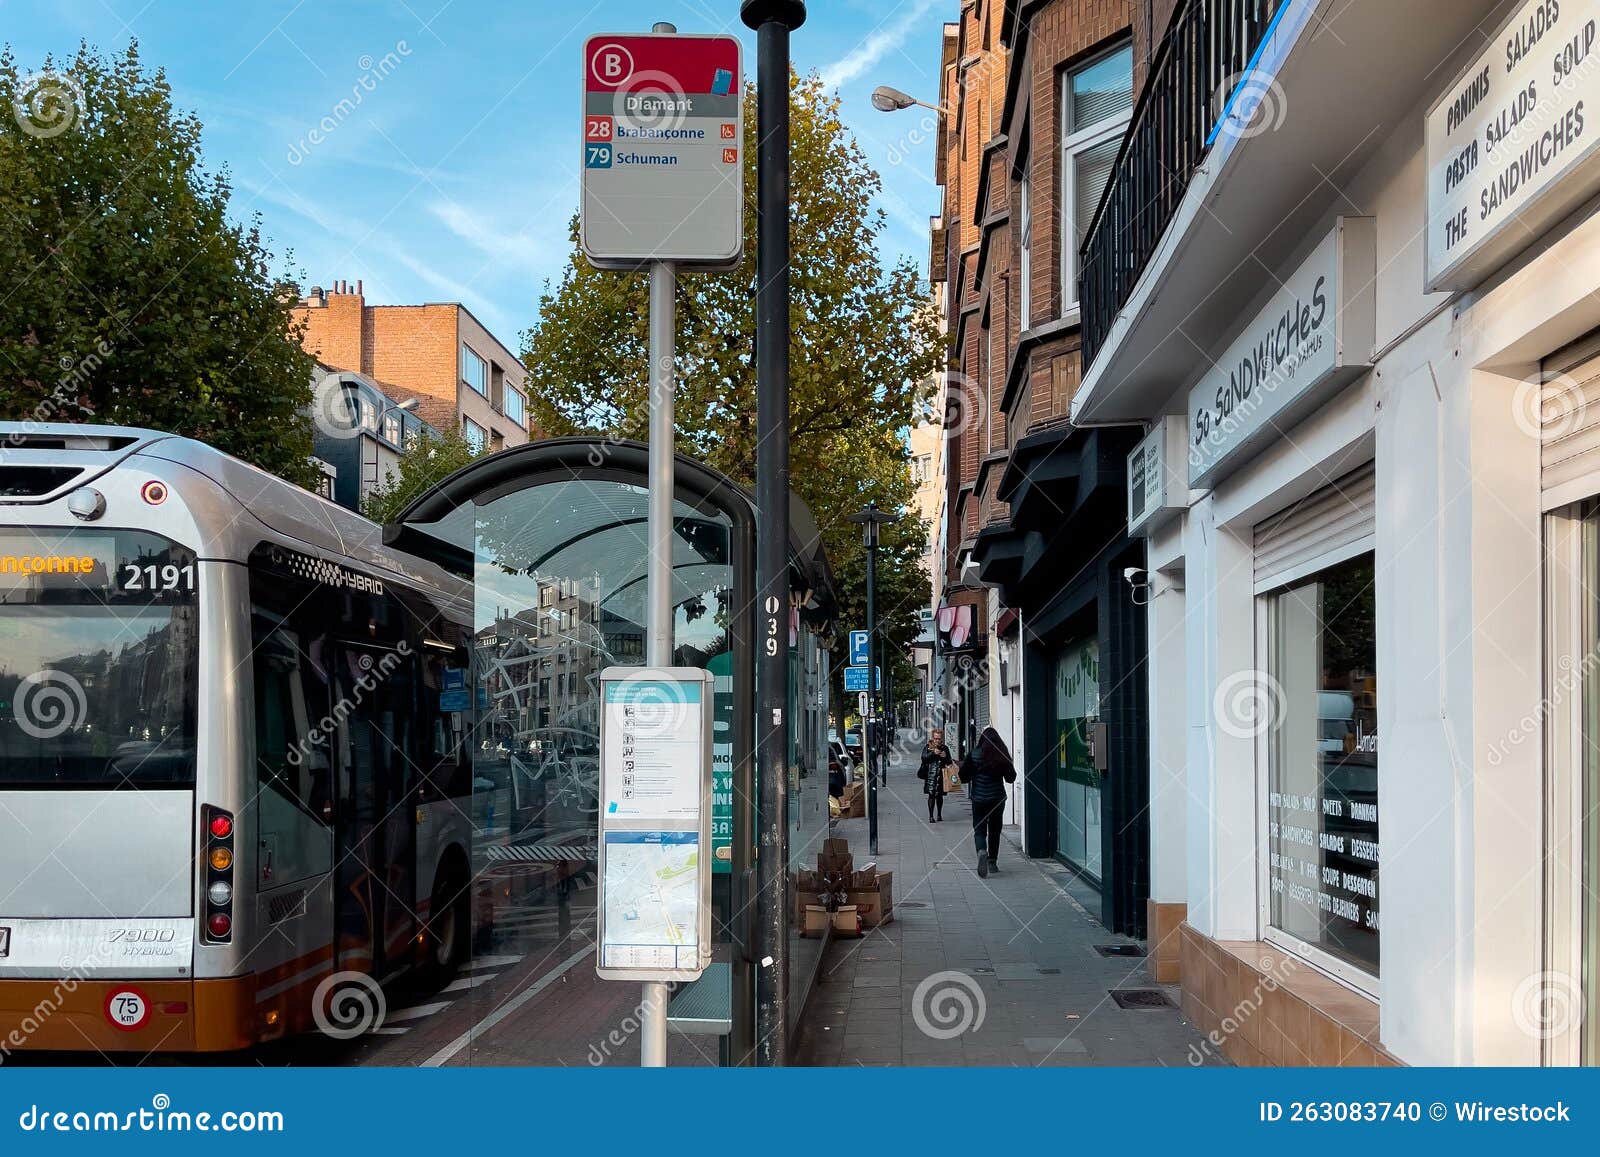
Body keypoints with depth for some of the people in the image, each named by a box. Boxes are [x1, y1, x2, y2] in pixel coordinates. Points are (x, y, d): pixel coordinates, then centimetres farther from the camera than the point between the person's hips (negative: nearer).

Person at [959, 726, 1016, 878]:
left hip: (979, 799, -2)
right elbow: (1011, 778, 2)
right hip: (998, 799, 2)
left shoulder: (973, 755, -9)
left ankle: (982, 851, -26)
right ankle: (993, 862, 20)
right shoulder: (1002, 756, -5)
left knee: (979, 830, 3)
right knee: (994, 831, 16)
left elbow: (963, 778, -5)